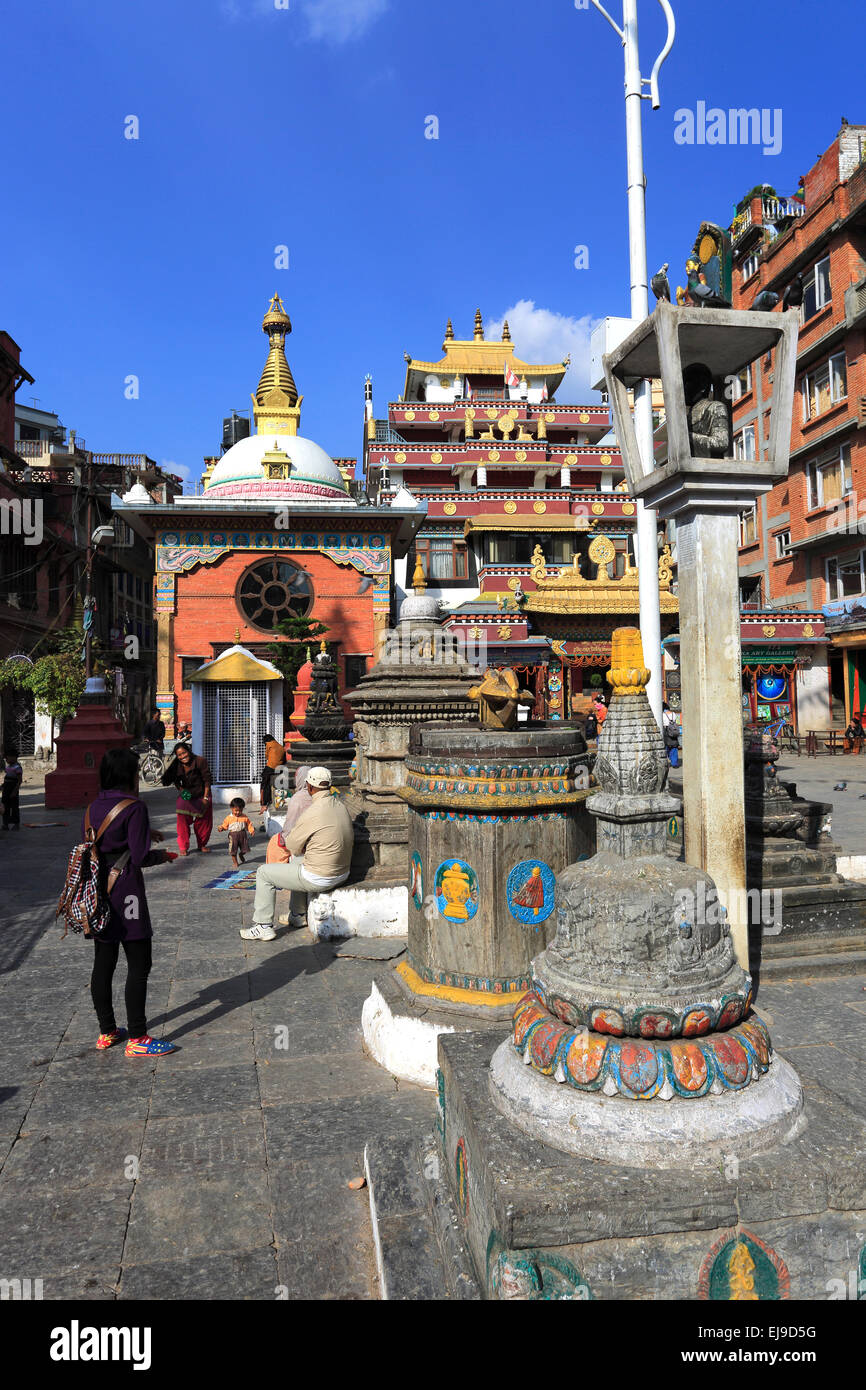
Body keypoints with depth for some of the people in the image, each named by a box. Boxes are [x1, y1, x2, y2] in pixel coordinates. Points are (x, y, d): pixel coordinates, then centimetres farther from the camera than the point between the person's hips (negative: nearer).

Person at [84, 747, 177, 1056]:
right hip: (125, 893, -8)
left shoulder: (94, 807, 8)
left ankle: (107, 1032, 25)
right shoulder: (134, 808, -14)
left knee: (103, 963, 14)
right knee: (139, 964, 0)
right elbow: (140, 858, -18)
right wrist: (162, 855, 3)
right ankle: (136, 1039, 4)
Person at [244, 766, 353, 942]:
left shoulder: (313, 813, -23)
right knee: (296, 860, 35)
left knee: (264, 873, 8)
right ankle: (298, 915, 42)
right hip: (343, 873, 8)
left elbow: (292, 846, -11)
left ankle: (263, 926, 14)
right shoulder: (340, 805, 1)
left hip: (319, 879, -8)